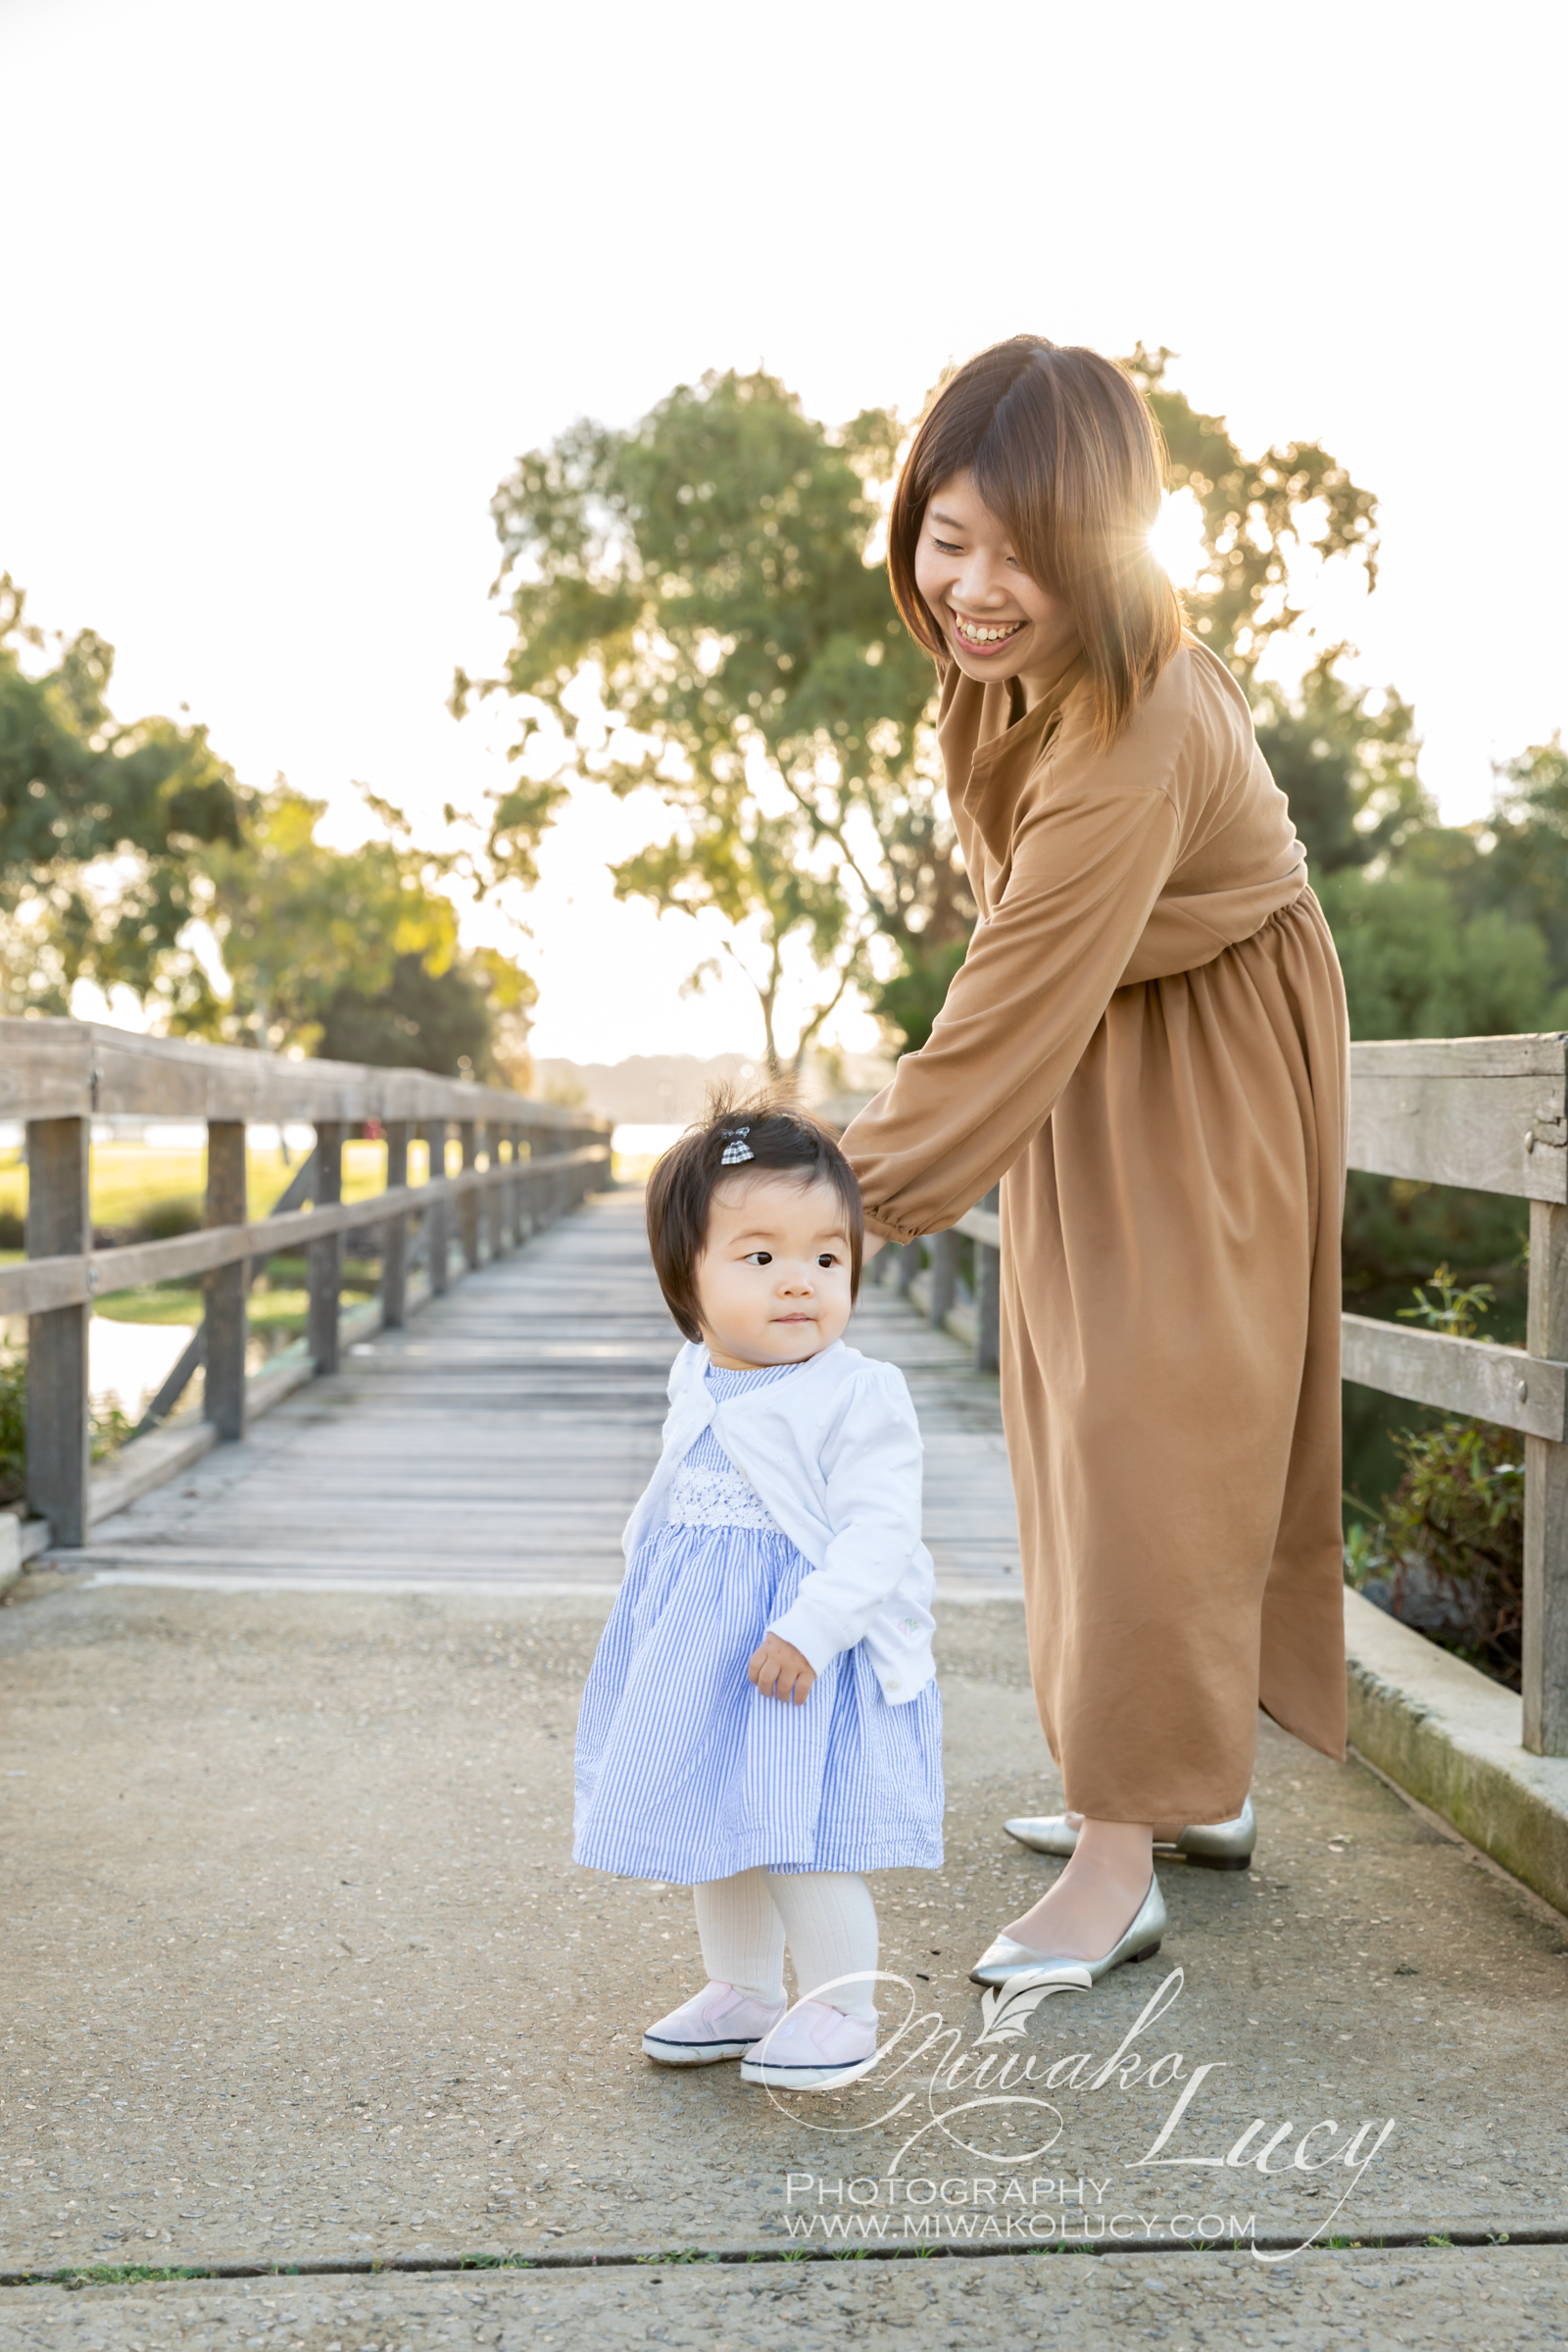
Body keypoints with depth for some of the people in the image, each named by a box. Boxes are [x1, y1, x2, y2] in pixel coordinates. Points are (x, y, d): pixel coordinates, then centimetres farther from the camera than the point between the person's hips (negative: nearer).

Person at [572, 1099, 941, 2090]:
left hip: (810, 1660, -7)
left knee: (804, 1839, -4)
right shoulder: (699, 1387, 4)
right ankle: (743, 1990, 36)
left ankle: (841, 2009, 16)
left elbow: (878, 1533, -22)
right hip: (701, 1650, 7)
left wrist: (809, 1627, -31)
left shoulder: (861, 1396, -17)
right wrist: (660, 1617, 21)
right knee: (720, 1828, 18)